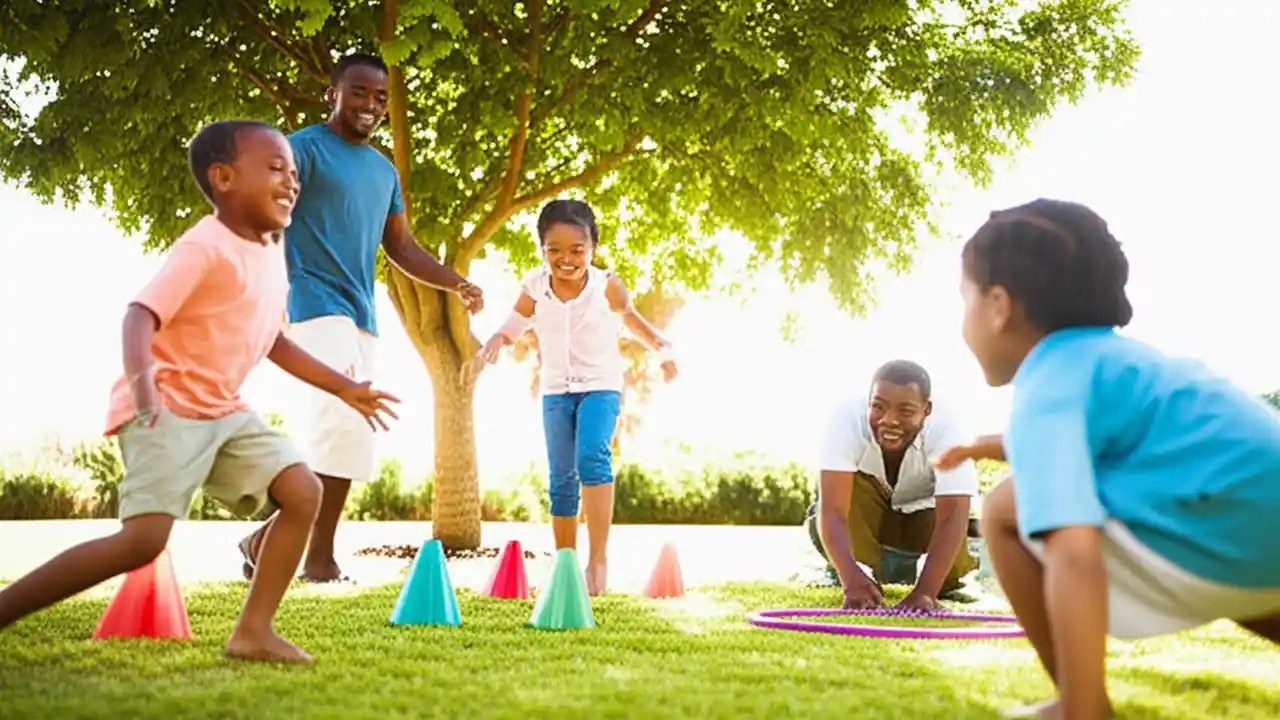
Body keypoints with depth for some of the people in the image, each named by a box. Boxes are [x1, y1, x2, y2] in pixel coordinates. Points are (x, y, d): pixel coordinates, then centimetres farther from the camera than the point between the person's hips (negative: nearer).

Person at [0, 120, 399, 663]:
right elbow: (140, 314, -26)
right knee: (143, 539, -22)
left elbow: (273, 342, 22)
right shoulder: (206, 247, -16)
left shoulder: (272, 253, 11)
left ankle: (253, 631, 0)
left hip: (223, 412, 9)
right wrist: (141, 380, -46)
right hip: (165, 411, -9)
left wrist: (345, 389, 23)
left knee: (304, 492, -3)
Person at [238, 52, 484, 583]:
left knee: (353, 442, 4)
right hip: (315, 304, -8)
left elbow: (401, 247, 25)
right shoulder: (305, 149, -2)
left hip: (361, 315, 8)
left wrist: (457, 284, 12)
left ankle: (318, 558, 10)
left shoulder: (384, 171, 20)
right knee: (344, 421, -21)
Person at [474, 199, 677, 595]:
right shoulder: (535, 288, -5)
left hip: (600, 386, -3)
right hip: (556, 391, 3)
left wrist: (662, 345, -7)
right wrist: (496, 341, -18)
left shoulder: (607, 286, -9)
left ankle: (598, 557, -27)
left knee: (592, 456, -27)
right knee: (560, 479, 8)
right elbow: (513, 326, 5)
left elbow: (631, 318, 8)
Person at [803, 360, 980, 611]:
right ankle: (872, 571, -1)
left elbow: (952, 517, -41)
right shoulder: (847, 418, -36)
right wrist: (852, 581, -57)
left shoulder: (946, 431, -35)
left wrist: (925, 591, -54)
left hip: (923, 512, 1)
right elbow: (832, 510, -42)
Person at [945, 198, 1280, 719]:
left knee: (1006, 512, -3)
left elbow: (1073, 556, -25)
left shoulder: (1047, 389, -9)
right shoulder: (1112, 354, 19)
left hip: (1236, 541, -9)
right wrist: (999, 447, 46)